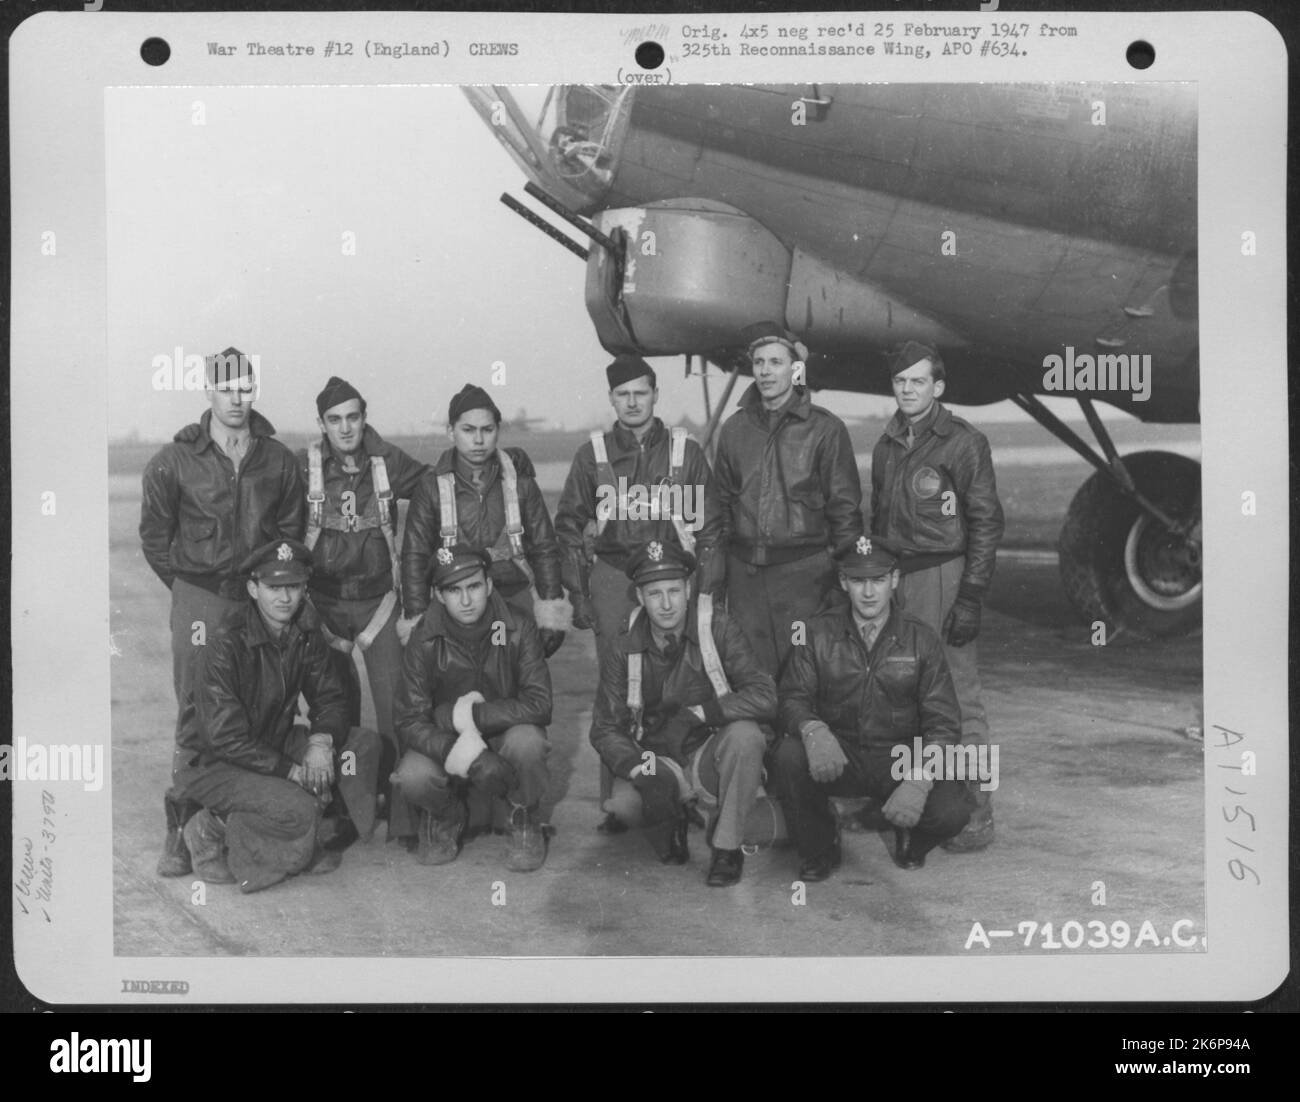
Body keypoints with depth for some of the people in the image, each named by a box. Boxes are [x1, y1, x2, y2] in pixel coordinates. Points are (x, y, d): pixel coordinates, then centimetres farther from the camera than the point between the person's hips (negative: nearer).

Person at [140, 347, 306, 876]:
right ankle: (182, 827, 2)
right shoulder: (175, 461, -3)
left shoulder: (278, 459, 4)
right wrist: (186, 583, 7)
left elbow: (291, 528, 13)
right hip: (200, 599, -2)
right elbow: (153, 534, 6)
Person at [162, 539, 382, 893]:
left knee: (365, 743, -8)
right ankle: (212, 830, -6)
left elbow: (330, 699, 5)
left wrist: (322, 739, -17)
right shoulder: (224, 648, -23)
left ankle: (310, 839, 0)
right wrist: (293, 772, -23)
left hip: (275, 746, 7)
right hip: (212, 763, -7)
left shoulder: (306, 634, -2)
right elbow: (226, 739, -23)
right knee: (298, 809, -31)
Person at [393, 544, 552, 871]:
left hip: (505, 737, -1)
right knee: (412, 776, -30)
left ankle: (526, 822, -2)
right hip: (445, 743, 1)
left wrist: (470, 715, -26)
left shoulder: (518, 627, -14)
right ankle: (445, 817, 9)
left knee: (527, 740, -35)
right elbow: (409, 721, -17)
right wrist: (455, 749, -35)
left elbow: (539, 704, -22)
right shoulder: (425, 639, -13)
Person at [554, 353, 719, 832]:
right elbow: (569, 527, 11)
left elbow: (708, 525, 11)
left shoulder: (686, 451, 8)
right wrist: (578, 593, 4)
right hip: (612, 580, 0)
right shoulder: (593, 454, 9)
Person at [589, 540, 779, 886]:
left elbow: (764, 697, -20)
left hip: (710, 754, -1)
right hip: (656, 762, 1)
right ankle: (670, 823, 9)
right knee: (623, 802, -30)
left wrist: (697, 712, -29)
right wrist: (641, 771, -25)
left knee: (745, 734, -33)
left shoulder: (718, 629, -12)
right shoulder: (623, 651, -5)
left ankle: (727, 848, -13)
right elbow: (605, 729, -6)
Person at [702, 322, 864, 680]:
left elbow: (845, 506, -3)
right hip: (744, 570, 4)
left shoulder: (825, 428, -3)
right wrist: (716, 558, 10)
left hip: (804, 569, -4)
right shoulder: (735, 428, 10)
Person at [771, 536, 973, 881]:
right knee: (788, 756, -31)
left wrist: (918, 781, -25)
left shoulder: (920, 639, -3)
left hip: (902, 759, 0)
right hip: (836, 757, 1)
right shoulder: (819, 632, -1)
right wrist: (814, 730, -33)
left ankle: (910, 840, 12)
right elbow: (793, 698, -7)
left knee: (951, 810, -27)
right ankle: (818, 849, -2)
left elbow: (942, 723, -7)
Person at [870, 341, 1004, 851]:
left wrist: (970, 598, -13)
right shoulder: (887, 445, 16)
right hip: (891, 578, 7)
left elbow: (986, 523, -7)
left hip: (942, 575, -7)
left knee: (957, 697, -6)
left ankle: (975, 814, -1)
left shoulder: (963, 442, -4)